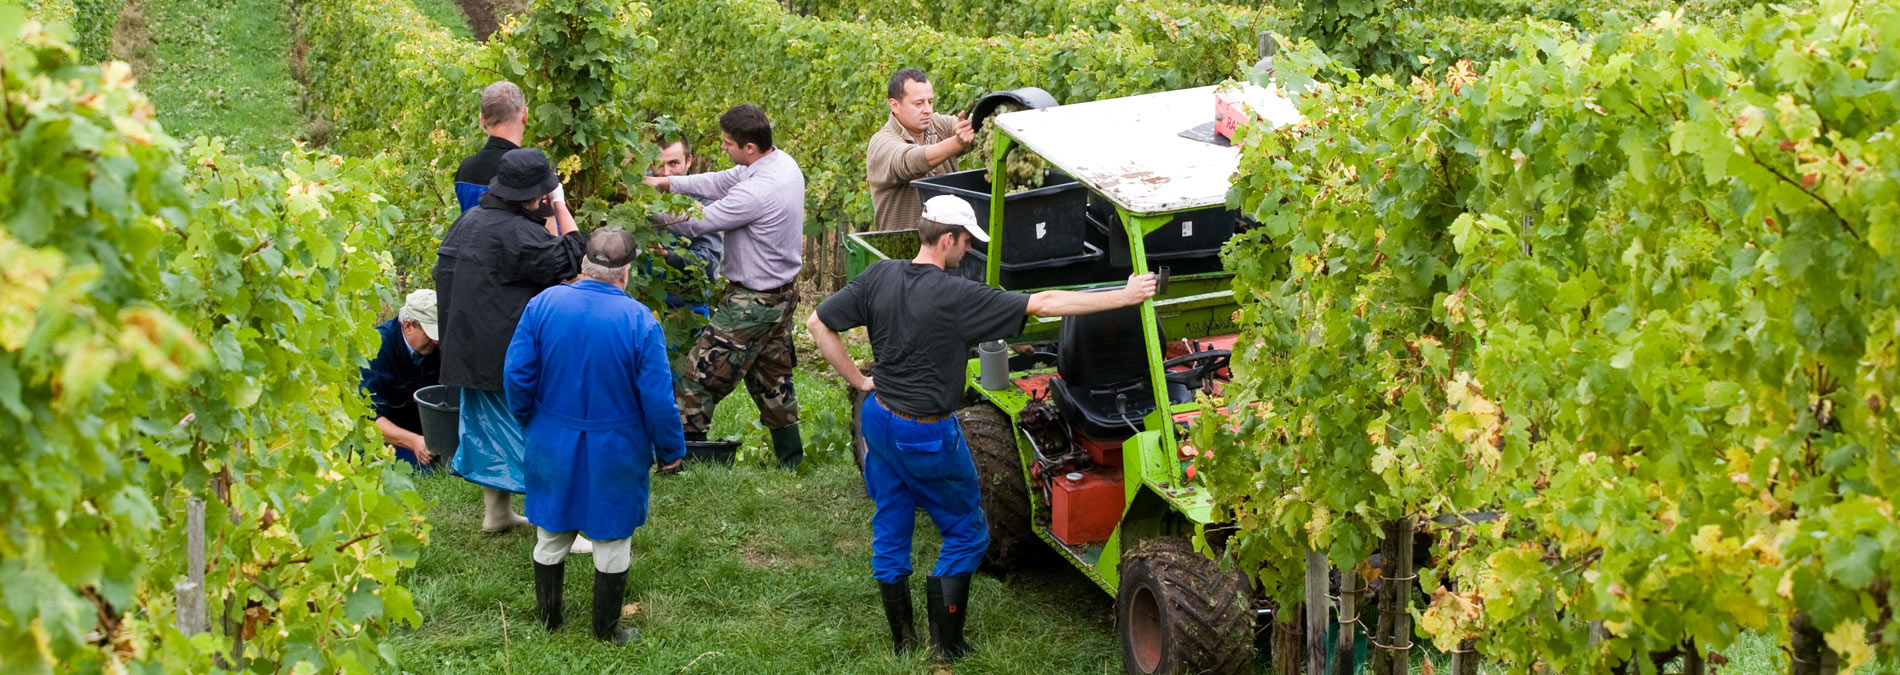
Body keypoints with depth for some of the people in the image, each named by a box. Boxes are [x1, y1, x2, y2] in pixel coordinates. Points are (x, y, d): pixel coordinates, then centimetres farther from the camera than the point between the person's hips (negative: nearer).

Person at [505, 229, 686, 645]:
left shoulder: (544, 305, -11)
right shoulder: (640, 322, -18)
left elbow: (517, 374, -6)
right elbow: (658, 398, -15)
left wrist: (527, 421, 12)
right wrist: (671, 450, 1)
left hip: (552, 444, 3)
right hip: (615, 453, -2)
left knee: (551, 537, 19)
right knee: (611, 542, 13)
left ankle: (548, 621, 32)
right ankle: (606, 631, 23)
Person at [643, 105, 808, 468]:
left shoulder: (756, 192, -30)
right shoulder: (783, 162, -1)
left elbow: (696, 224, -21)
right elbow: (721, 182, 7)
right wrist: (667, 182, 1)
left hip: (752, 302, -10)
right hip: (784, 289, 10)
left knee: (700, 374, -1)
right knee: (771, 374, 23)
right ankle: (790, 459, 31)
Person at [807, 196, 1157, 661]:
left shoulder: (879, 277, -5)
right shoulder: (957, 296, -22)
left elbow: (819, 323, 1)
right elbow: (1044, 304, -23)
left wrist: (859, 381, 6)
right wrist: (1124, 296, -19)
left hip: (879, 419, 6)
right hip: (927, 434, -6)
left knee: (890, 529, 18)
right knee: (966, 534, 12)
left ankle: (902, 640, 27)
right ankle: (946, 648, 13)